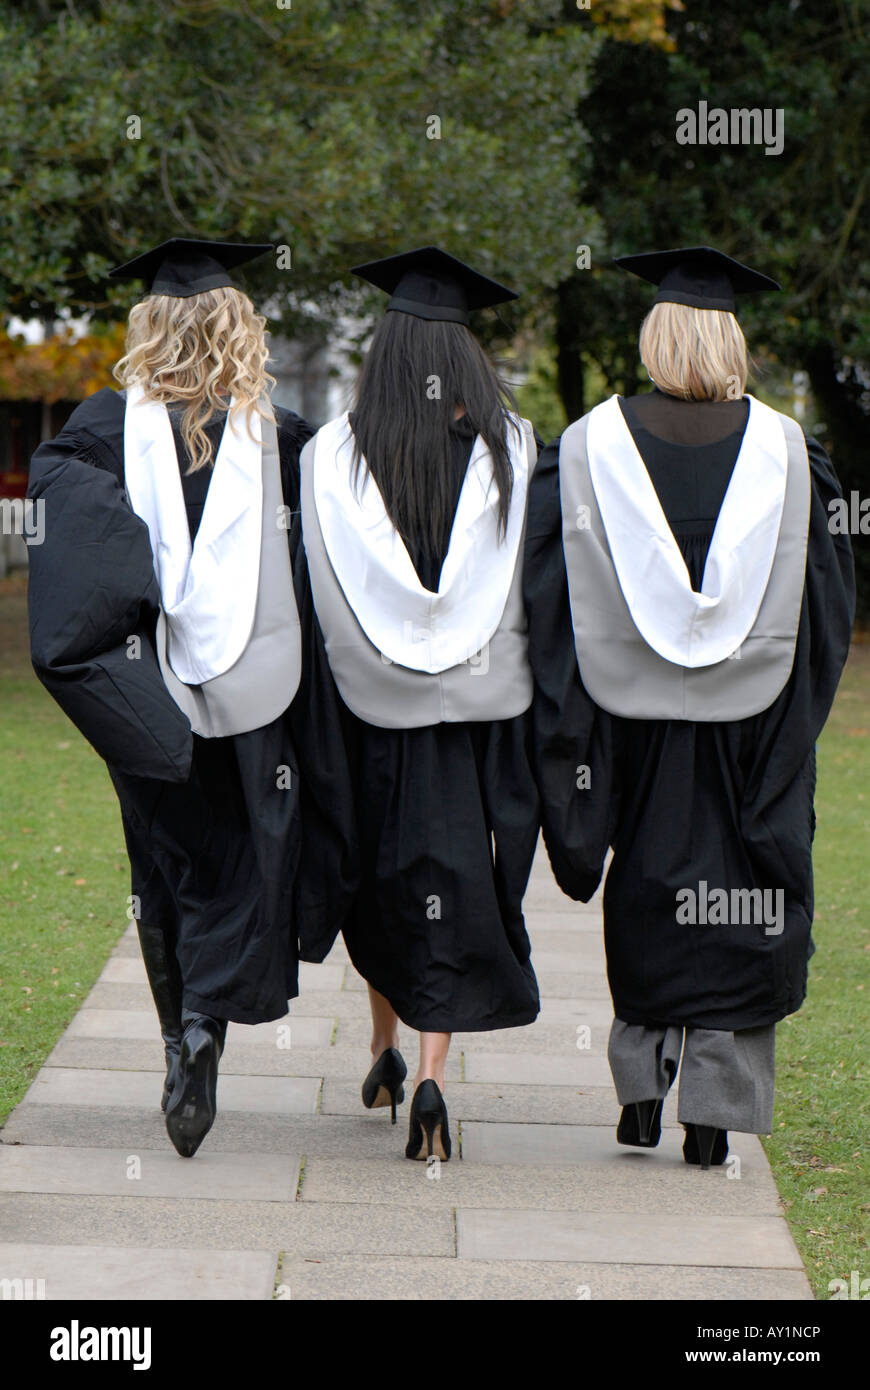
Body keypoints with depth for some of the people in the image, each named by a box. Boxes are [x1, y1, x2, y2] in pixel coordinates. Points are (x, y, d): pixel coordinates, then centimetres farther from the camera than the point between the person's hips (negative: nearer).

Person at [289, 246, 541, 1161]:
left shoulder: (331, 459, -6)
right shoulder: (513, 451, -5)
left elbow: (311, 603, -4)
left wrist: (316, 731, 4)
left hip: (370, 707, 1)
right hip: (481, 707, -1)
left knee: (382, 879, 19)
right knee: (455, 885, 2)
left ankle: (385, 1055, 30)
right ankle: (430, 1079, -11)